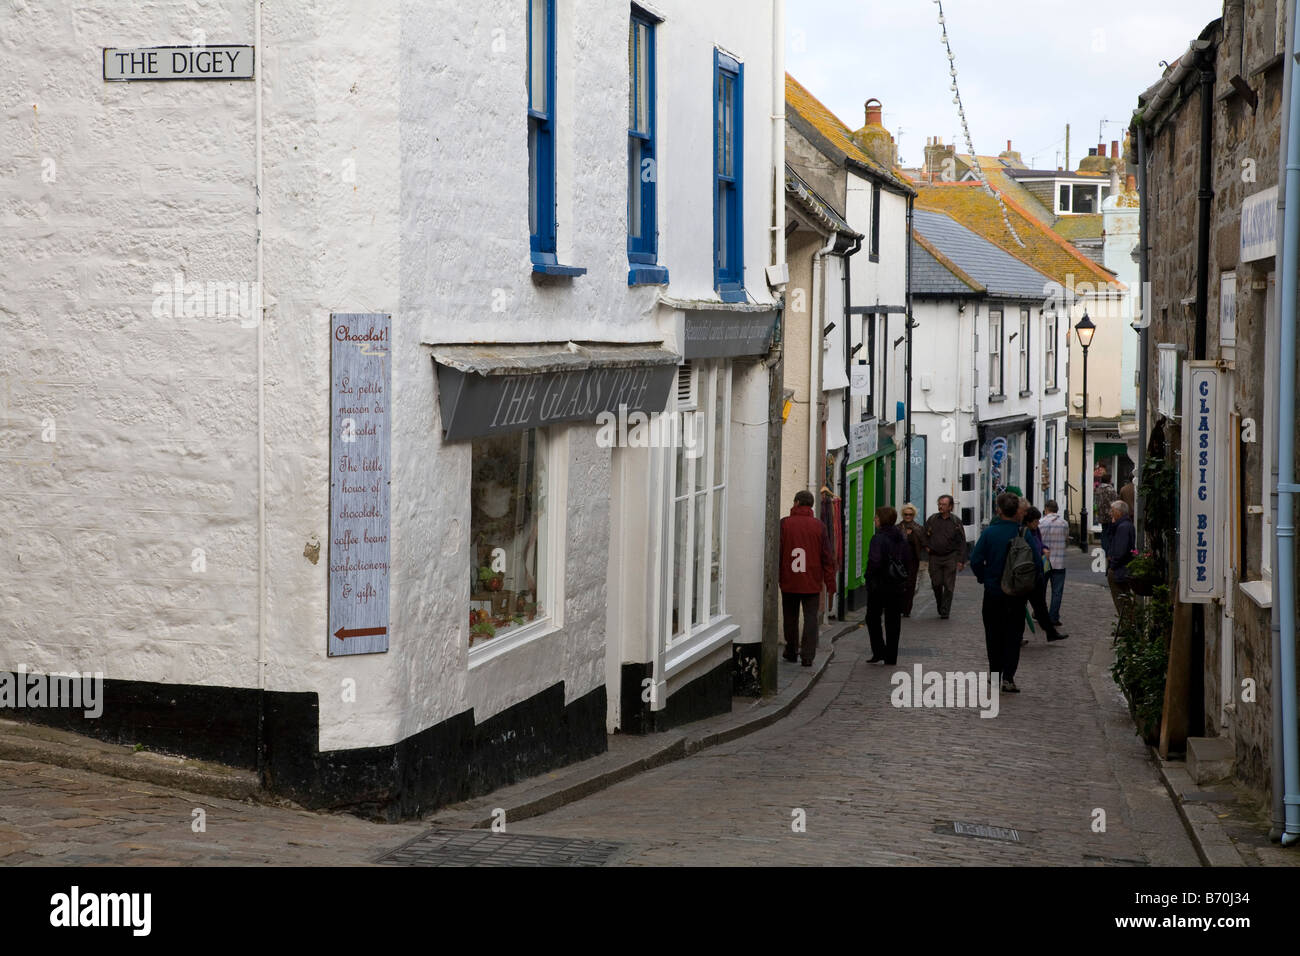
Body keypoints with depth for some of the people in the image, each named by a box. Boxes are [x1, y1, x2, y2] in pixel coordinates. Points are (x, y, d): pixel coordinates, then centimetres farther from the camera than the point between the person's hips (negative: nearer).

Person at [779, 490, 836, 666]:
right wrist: (830, 582, 5)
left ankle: (791, 653, 24)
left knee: (790, 618, 14)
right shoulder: (818, 526, 0)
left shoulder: (784, 524, -5)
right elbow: (827, 557, 0)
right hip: (812, 583, 0)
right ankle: (807, 656, -7)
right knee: (811, 618, 2)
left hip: (789, 581, 0)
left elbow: (777, 552, -4)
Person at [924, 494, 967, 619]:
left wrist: (961, 560, -7)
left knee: (948, 586, -4)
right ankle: (939, 605, 24)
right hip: (935, 556, 2)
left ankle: (945, 611, 0)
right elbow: (925, 535, 20)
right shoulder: (932, 520, 6)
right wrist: (927, 546, 1)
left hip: (950, 557, -2)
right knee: (936, 584, 2)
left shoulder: (956, 522, 0)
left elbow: (961, 542, -1)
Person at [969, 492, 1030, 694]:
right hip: (1017, 594, 0)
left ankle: (994, 675, 20)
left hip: (993, 593, 0)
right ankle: (1008, 676, -5)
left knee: (994, 636, 13)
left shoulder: (990, 532, -10)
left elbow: (975, 560, -13)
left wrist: (983, 578, 5)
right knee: (1013, 635, 6)